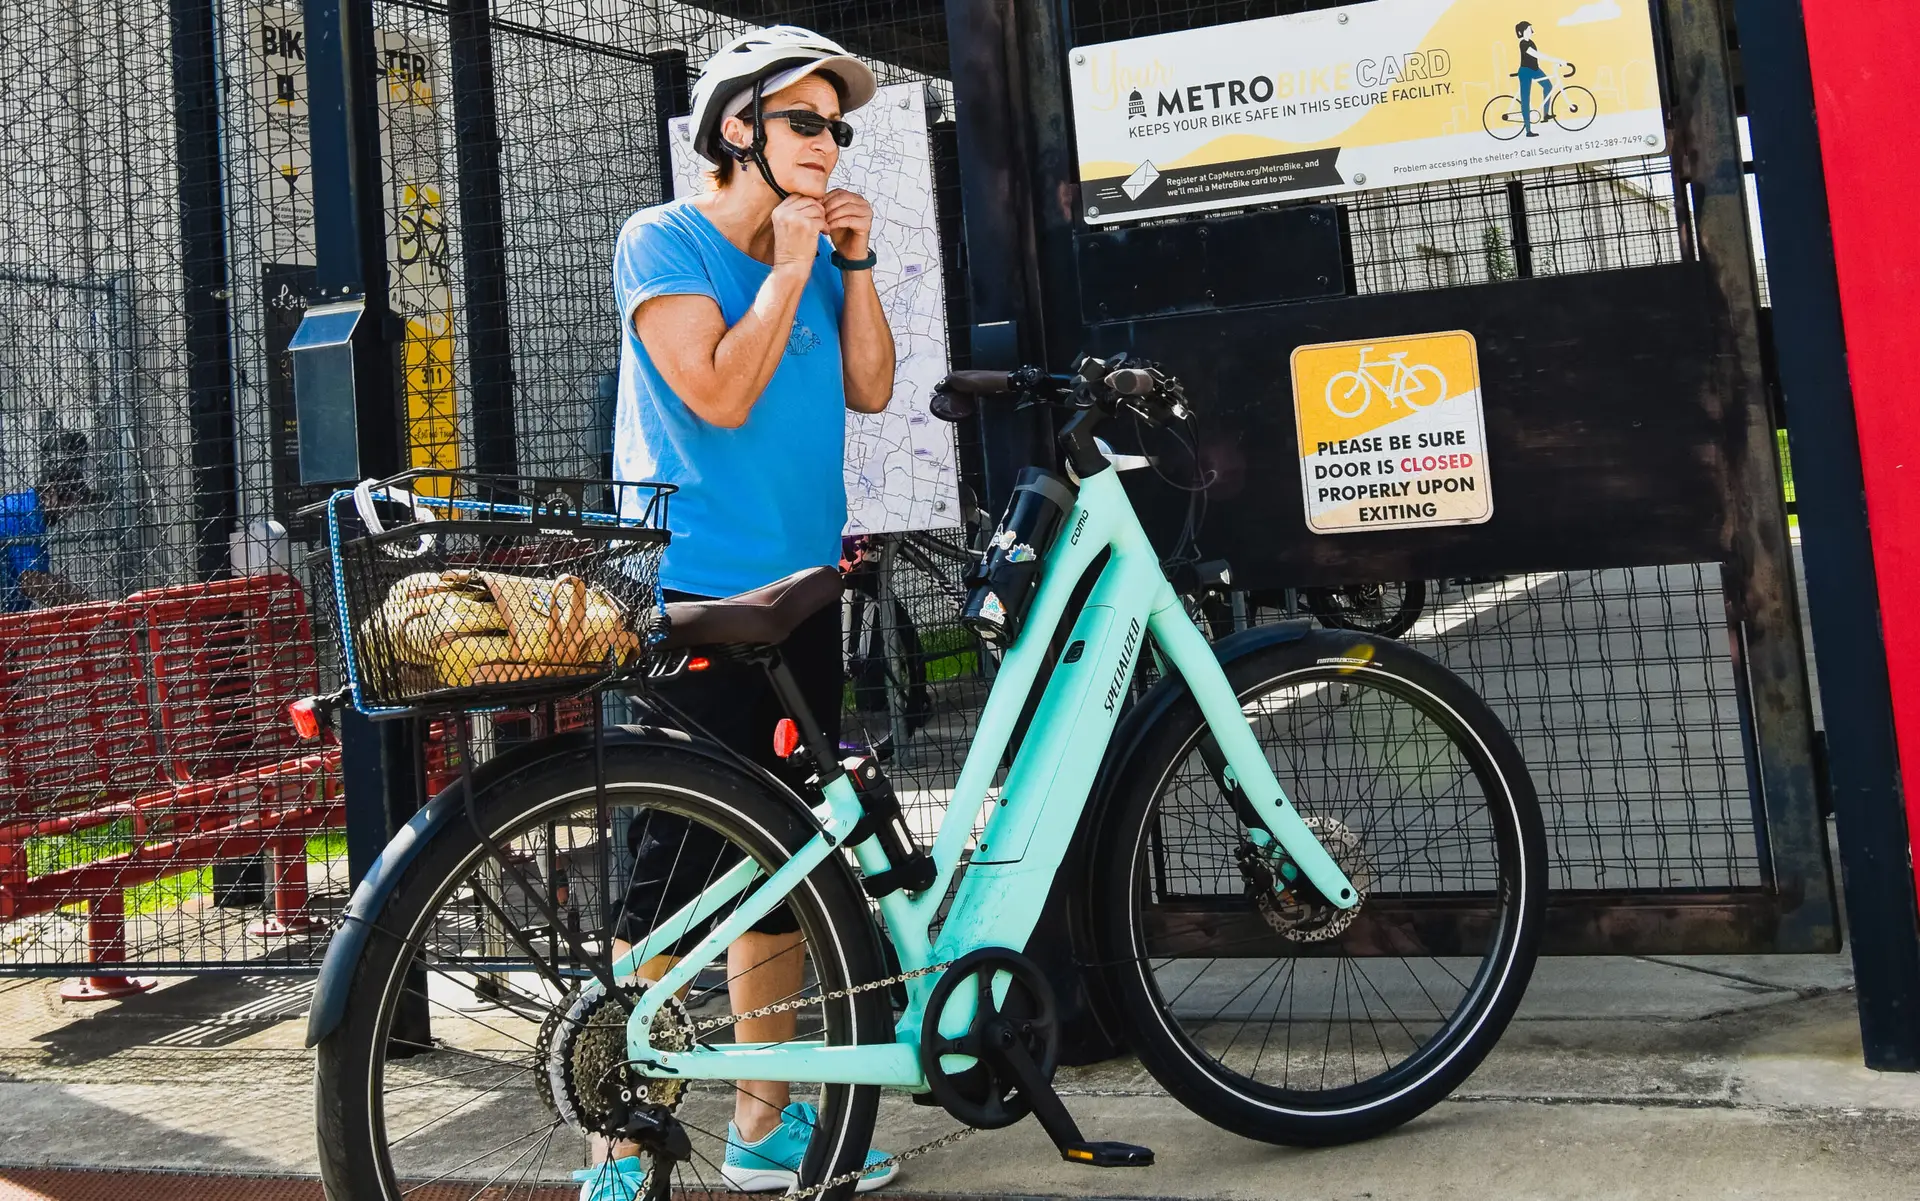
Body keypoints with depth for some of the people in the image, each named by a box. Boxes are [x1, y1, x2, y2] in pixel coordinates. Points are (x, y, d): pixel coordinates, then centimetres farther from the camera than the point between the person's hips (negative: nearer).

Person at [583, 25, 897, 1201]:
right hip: (691, 597, -7)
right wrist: (790, 266, -11)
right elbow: (719, 396, -17)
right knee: (673, 882, -7)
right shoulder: (665, 241, -5)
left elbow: (869, 388, 6)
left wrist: (855, 263, -1)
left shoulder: (818, 253, 15)